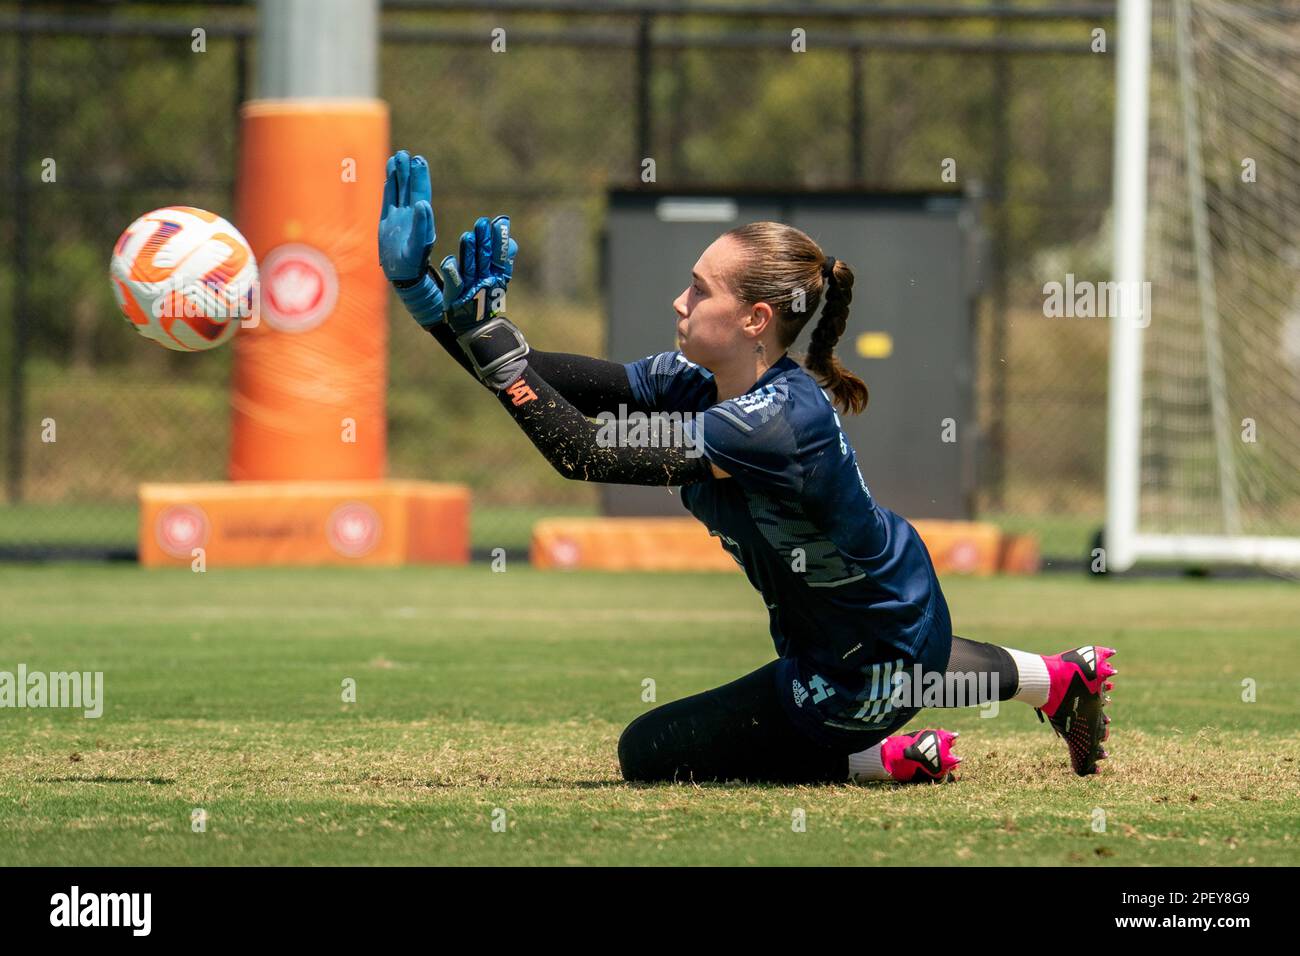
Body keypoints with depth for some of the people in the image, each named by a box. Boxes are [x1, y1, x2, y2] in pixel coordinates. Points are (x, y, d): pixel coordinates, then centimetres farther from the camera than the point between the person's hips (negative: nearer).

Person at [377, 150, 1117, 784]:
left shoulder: (776, 424, -37)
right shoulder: (706, 383, -12)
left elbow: (585, 453, -41)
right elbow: (567, 386, -17)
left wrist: (485, 332, -40)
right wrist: (421, 288, -23)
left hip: (862, 676, -9)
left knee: (651, 752, 1)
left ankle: (888, 760, 3)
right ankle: (1062, 678, 53)